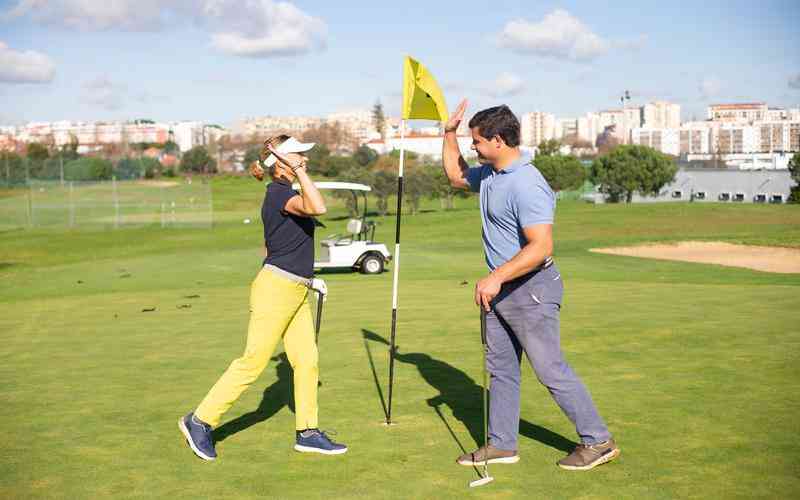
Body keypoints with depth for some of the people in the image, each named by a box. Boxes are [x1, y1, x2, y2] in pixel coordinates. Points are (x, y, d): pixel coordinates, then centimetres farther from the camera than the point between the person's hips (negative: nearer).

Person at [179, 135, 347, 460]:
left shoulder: (283, 194, 16)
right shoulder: (278, 192, -14)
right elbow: (317, 208, -35)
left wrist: (307, 278, 23)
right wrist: (298, 171, -29)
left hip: (296, 293, 10)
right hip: (275, 289, -10)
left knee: (307, 360, 8)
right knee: (253, 362, -4)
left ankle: (308, 432, 16)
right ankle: (200, 421, 8)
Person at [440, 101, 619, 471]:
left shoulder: (526, 184, -23)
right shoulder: (489, 174, 8)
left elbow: (541, 247, -29)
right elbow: (456, 176, 29)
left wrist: (496, 278, -30)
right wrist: (449, 133, 19)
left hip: (530, 288, -10)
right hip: (500, 289, 10)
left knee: (550, 369, -3)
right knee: (500, 369, 13)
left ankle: (597, 441, 10)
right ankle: (502, 444, 23)